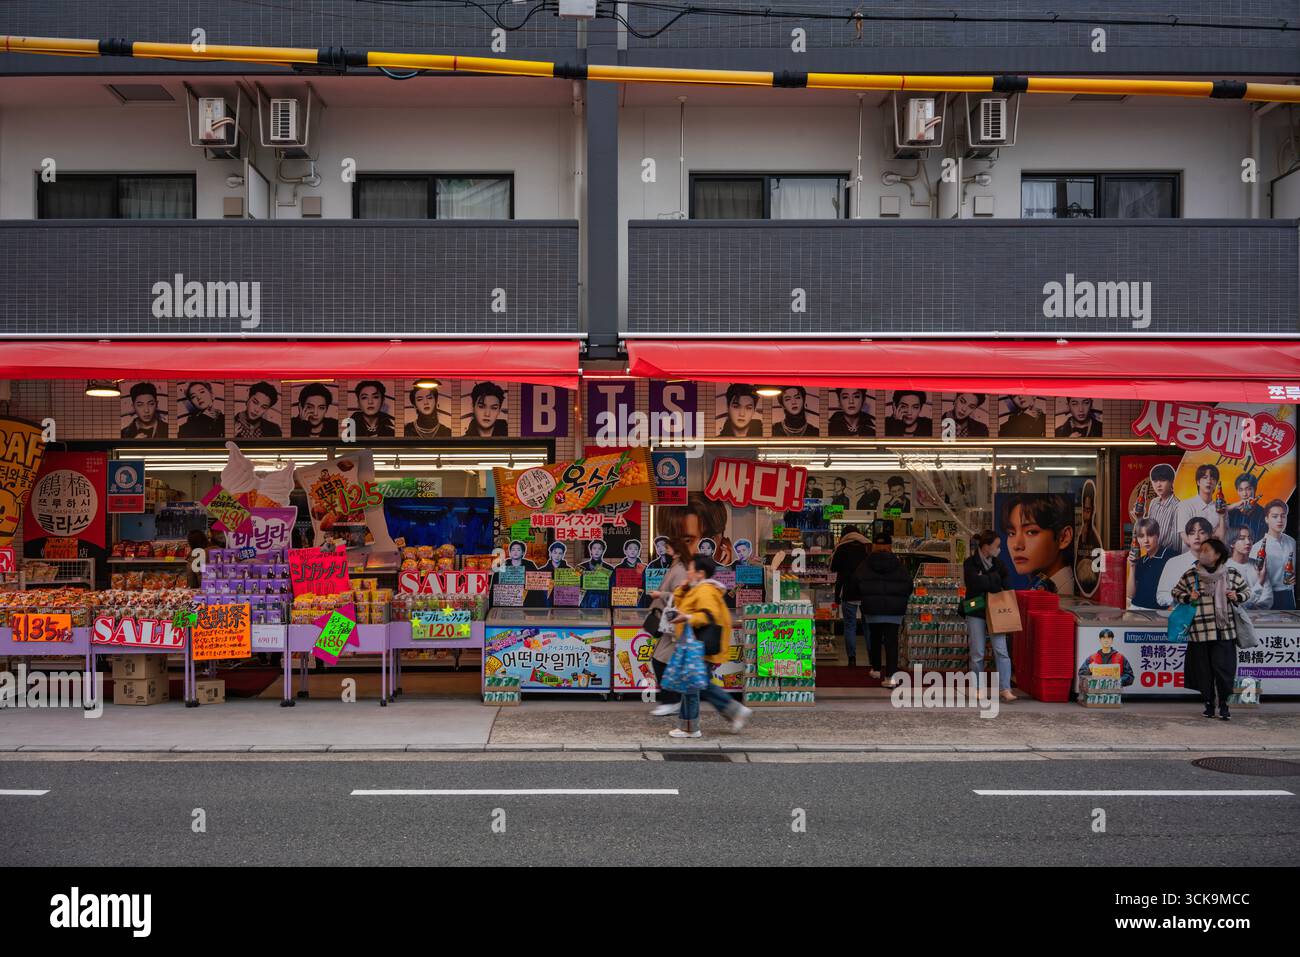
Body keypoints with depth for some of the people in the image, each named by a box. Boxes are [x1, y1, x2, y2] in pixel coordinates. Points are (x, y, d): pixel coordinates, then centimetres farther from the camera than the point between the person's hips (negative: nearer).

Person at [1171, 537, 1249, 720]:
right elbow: (1176, 592, 12)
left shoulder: (1231, 574, 3)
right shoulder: (1190, 575, 0)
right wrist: (1188, 598, -7)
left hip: (1224, 631, 0)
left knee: (1224, 668, -3)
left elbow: (1246, 589, 18)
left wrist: (1237, 597, -3)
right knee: (1203, 670, 5)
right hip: (1200, 632, 0)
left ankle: (1224, 704, 14)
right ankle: (1208, 703, 20)